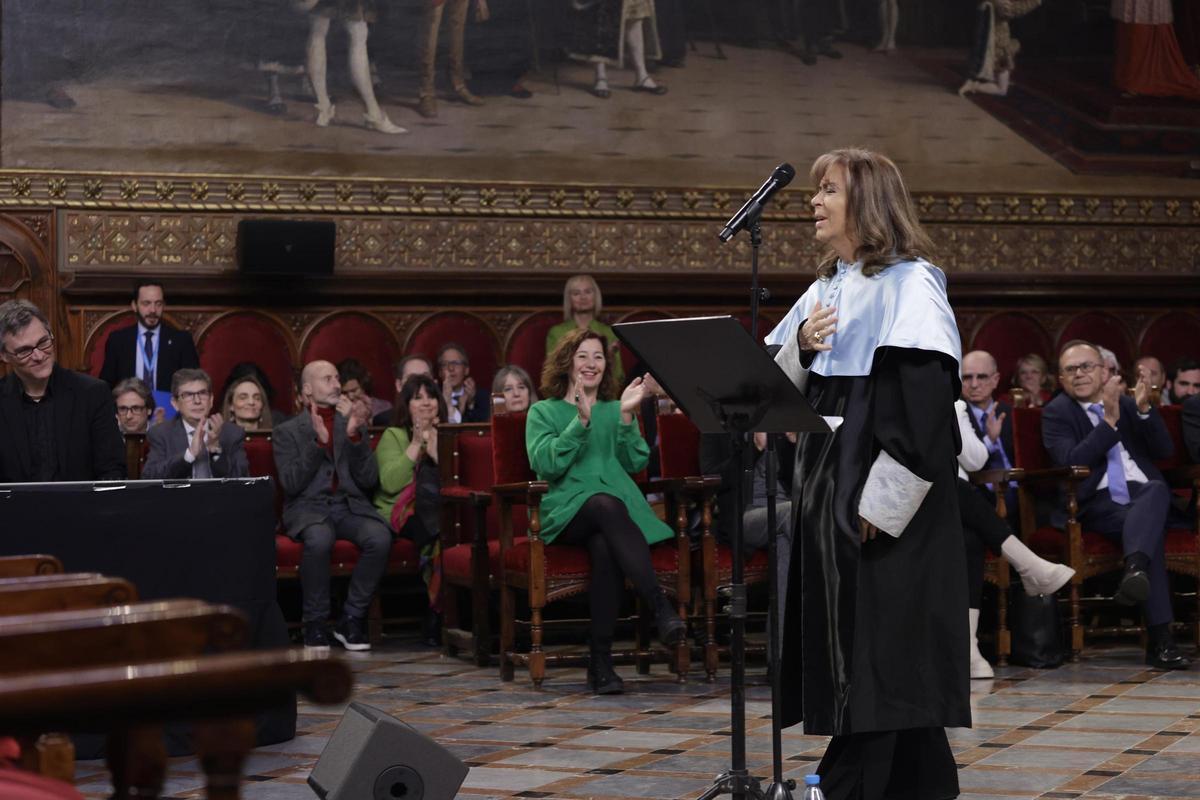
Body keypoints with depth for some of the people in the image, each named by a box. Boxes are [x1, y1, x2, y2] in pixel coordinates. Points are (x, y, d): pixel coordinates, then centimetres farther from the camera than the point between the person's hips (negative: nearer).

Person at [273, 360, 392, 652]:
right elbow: (291, 484, -5)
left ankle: (351, 620, -16)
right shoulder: (287, 432, 10)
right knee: (319, 539, -38)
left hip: (350, 506, 3)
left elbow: (369, 481, 7)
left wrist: (355, 436, -6)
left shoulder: (354, 425, 19)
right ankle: (315, 624, -20)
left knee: (380, 537, -30)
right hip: (308, 508, -3)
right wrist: (319, 442, -12)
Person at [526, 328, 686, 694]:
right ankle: (661, 608, -47)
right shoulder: (543, 412, 17)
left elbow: (636, 463, 10)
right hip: (567, 511, -2)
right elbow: (546, 465, -3)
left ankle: (600, 659, -35)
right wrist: (581, 422, -10)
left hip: (619, 507, 2)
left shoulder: (615, 410, 25)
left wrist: (626, 417, -2)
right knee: (606, 504, -38)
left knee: (605, 547, -36)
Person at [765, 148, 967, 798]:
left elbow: (924, 403, -18)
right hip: (826, 491, 8)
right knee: (837, 645, 10)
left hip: (881, 504, -8)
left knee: (879, 652, -5)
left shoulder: (908, 283, -10)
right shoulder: (824, 290, 14)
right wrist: (798, 348, -5)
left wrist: (880, 503, -21)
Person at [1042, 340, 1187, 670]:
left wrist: (1144, 410, -4)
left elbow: (1164, 451, 11)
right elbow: (1070, 462, -11)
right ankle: (1160, 639, -46)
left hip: (1144, 494, 3)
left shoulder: (1126, 404, 21)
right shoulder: (1056, 413, 8)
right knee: (1150, 527, -34)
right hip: (1098, 503, -3)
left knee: (1158, 489, -35)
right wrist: (1109, 420, -14)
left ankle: (1135, 569, -59)